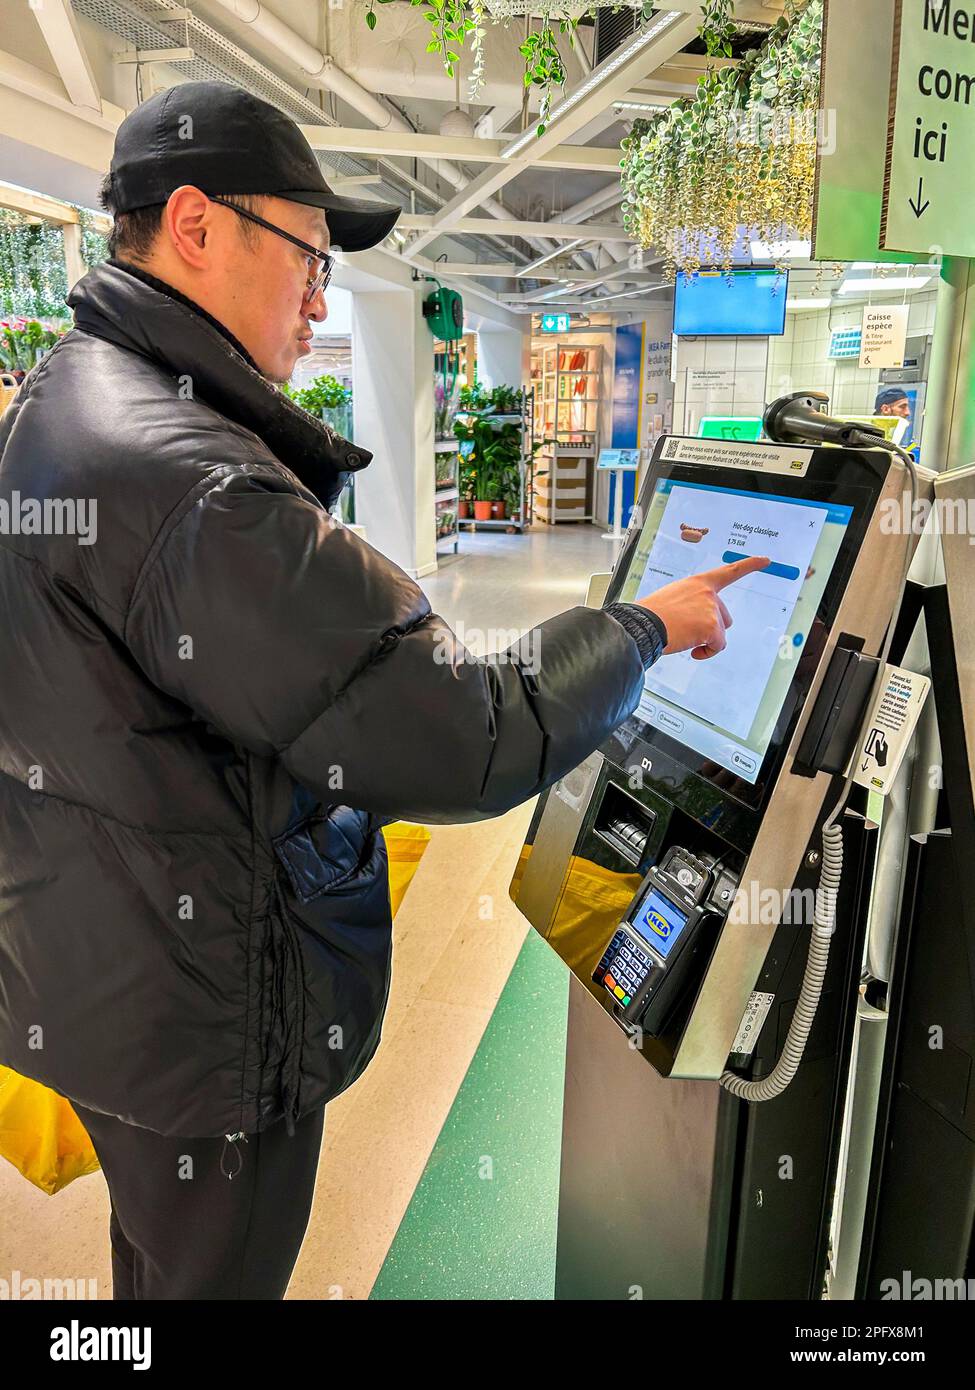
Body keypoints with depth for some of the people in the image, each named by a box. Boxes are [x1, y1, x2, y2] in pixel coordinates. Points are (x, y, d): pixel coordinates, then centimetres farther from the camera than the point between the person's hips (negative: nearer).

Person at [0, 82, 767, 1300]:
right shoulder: (195, 488, -32)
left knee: (158, 1254, 32)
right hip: (204, 1024, -9)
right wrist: (648, 628, -15)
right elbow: (465, 750, -29)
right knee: (216, 1273, 19)